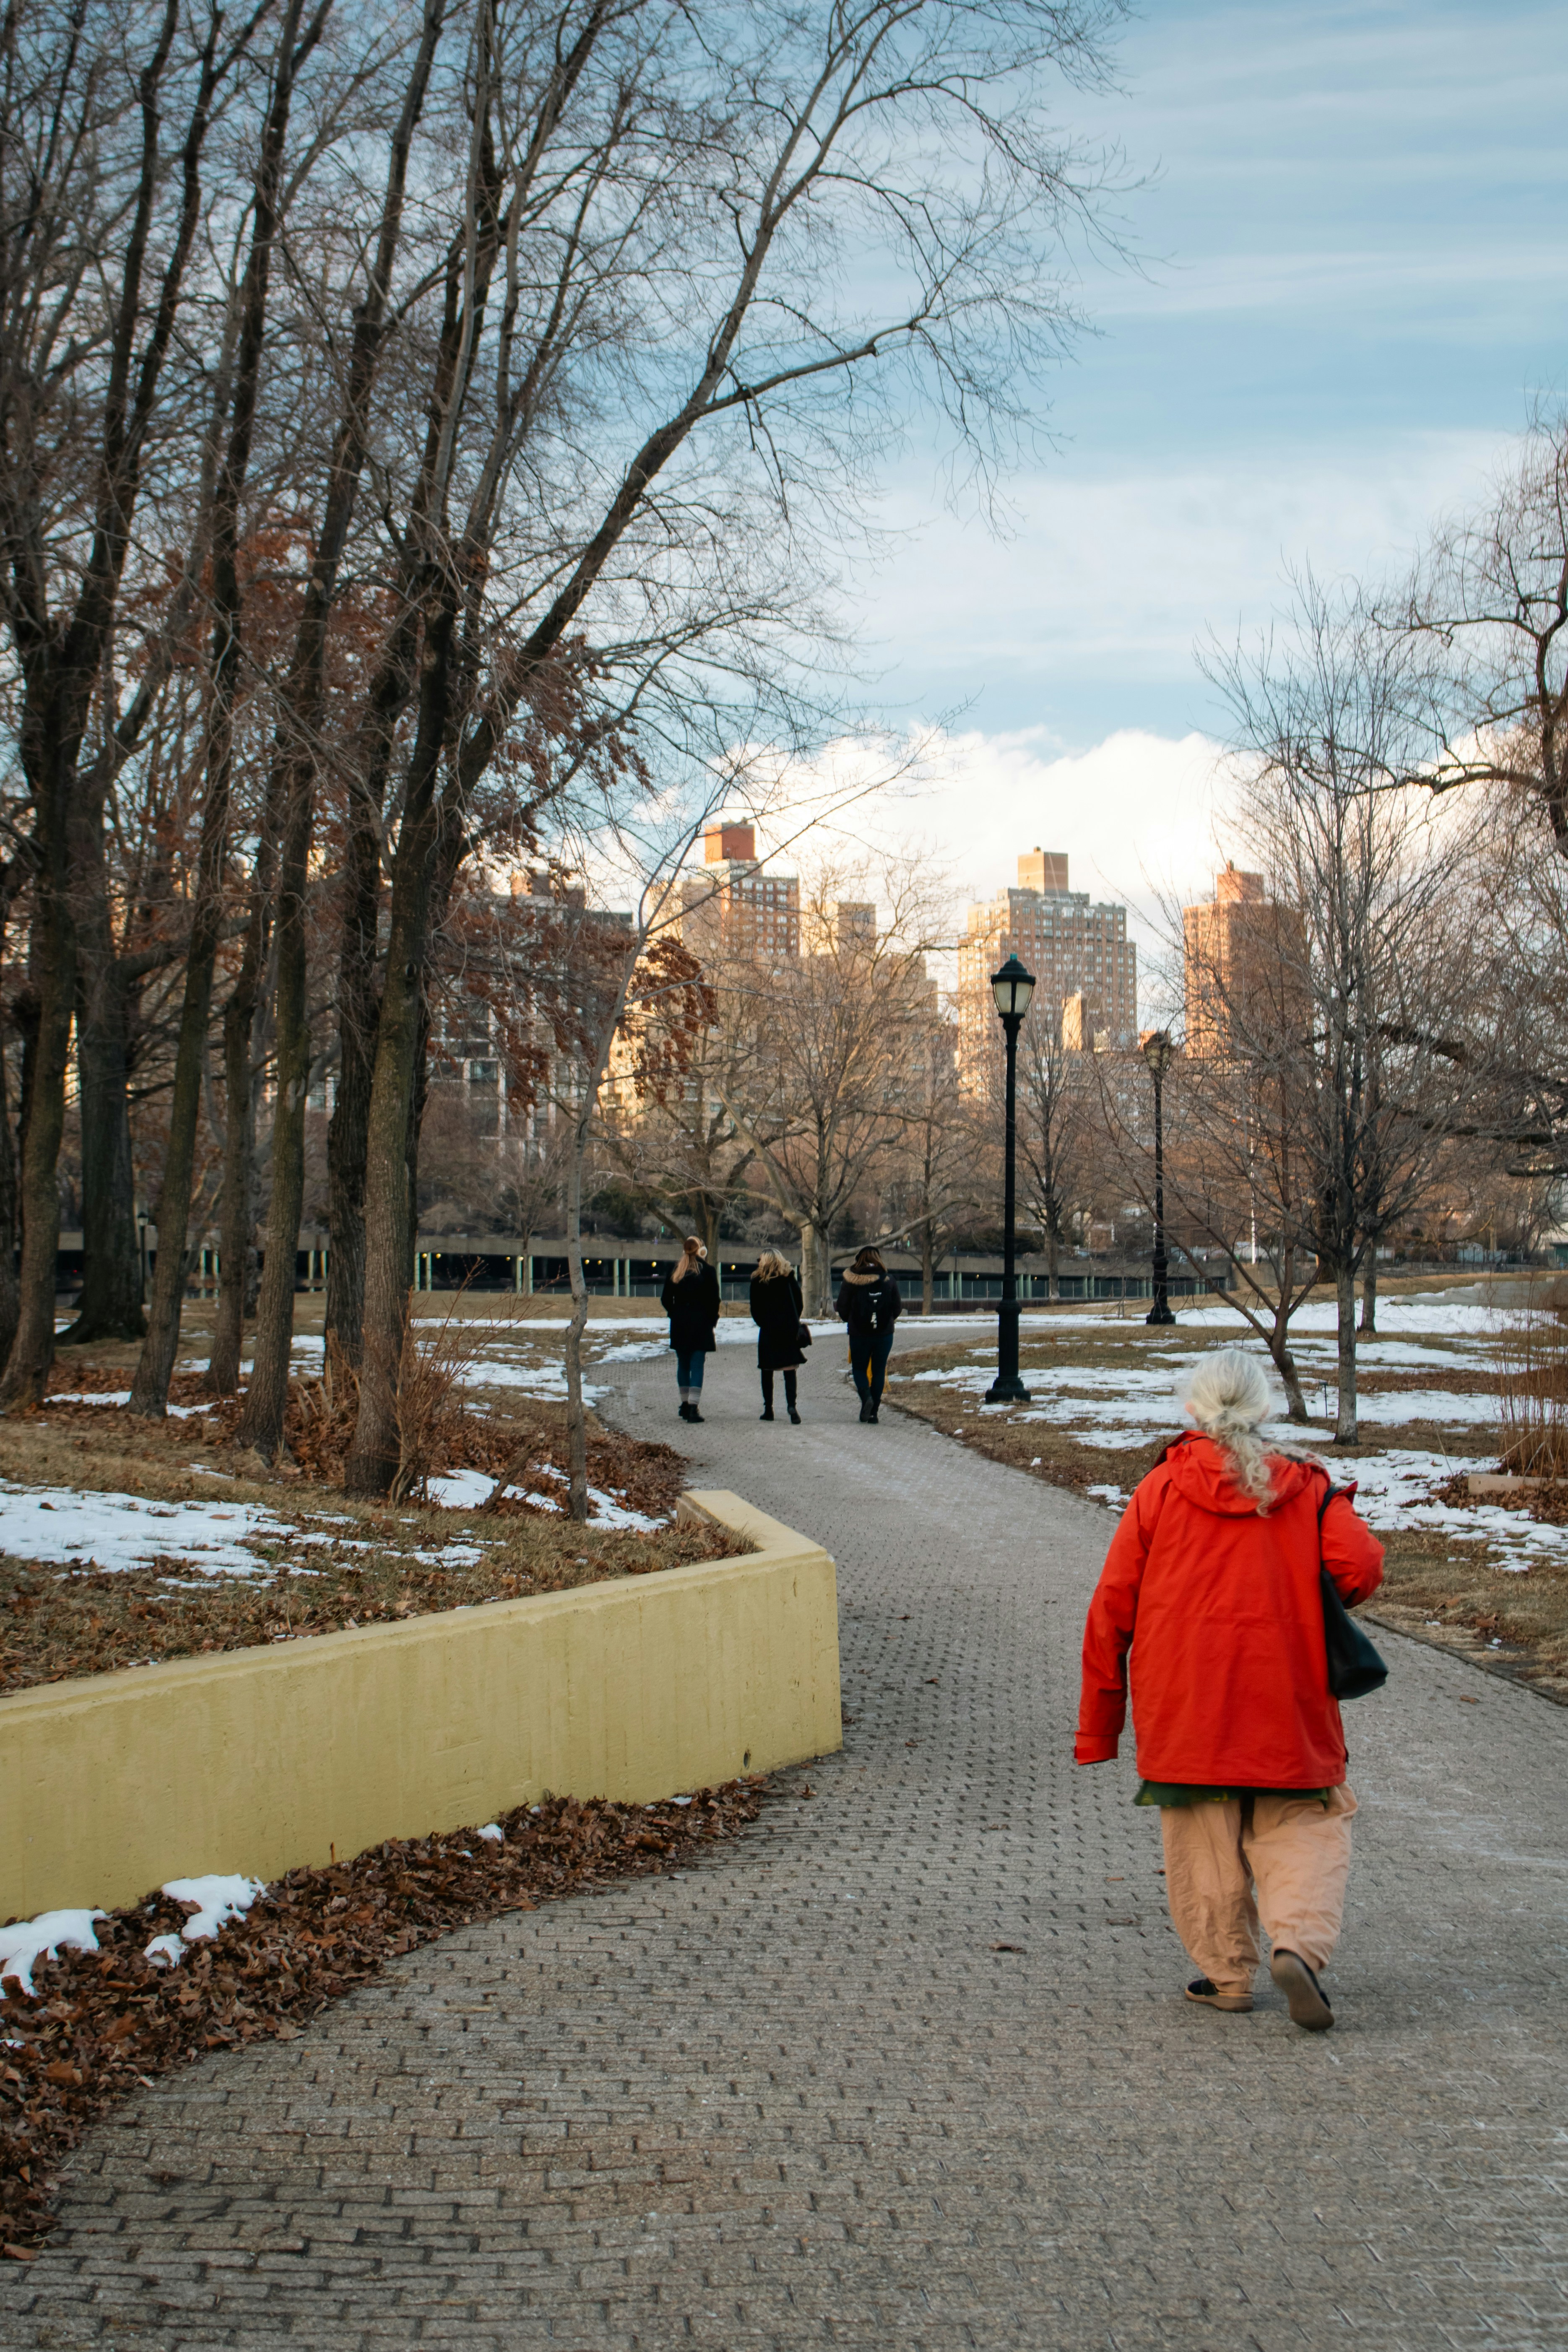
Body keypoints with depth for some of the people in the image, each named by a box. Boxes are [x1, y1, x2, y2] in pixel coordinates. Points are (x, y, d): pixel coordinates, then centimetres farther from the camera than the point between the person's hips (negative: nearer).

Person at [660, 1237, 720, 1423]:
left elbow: (665, 1299, 4)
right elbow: (714, 1299, -7)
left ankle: (685, 1405, 19)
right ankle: (693, 1407, -13)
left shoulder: (675, 1271, 4)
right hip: (701, 1323, -3)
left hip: (679, 1324, 3)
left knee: (682, 1364, 14)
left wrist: (675, 1315, 14)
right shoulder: (707, 1271, -5)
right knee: (697, 1365, -4)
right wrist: (712, 1319, 4)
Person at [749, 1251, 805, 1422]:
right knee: (790, 1370, 1)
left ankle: (768, 1409, 7)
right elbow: (799, 1301, 2)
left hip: (768, 1331, -1)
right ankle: (791, 1405, -17)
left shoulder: (757, 1281, -1)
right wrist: (795, 1323, 11)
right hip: (788, 1329, 1)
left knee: (767, 1372, 9)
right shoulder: (789, 1277, 2)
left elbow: (755, 1309, -1)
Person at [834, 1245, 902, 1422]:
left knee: (859, 1368, 13)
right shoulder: (888, 1280, -1)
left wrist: (848, 1320, 17)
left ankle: (866, 1396, -15)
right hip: (884, 1333, 2)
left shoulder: (850, 1281, -7)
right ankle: (874, 1411, 6)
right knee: (879, 1370, 10)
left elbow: (842, 1308, -4)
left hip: (859, 1333, -2)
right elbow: (898, 1308, 3)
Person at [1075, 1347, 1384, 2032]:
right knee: (1301, 1828, 7)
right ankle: (1300, 1942, -14)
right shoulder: (1307, 1488, 3)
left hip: (1184, 1707, 0)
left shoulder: (1158, 1490, 1)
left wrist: (1098, 1725, 7)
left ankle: (1226, 1970, 11)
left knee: (1205, 1838, 10)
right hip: (1287, 1707, 0)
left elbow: (1111, 1610, 0)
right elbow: (1361, 1567, -12)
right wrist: (1312, 1606, 11)